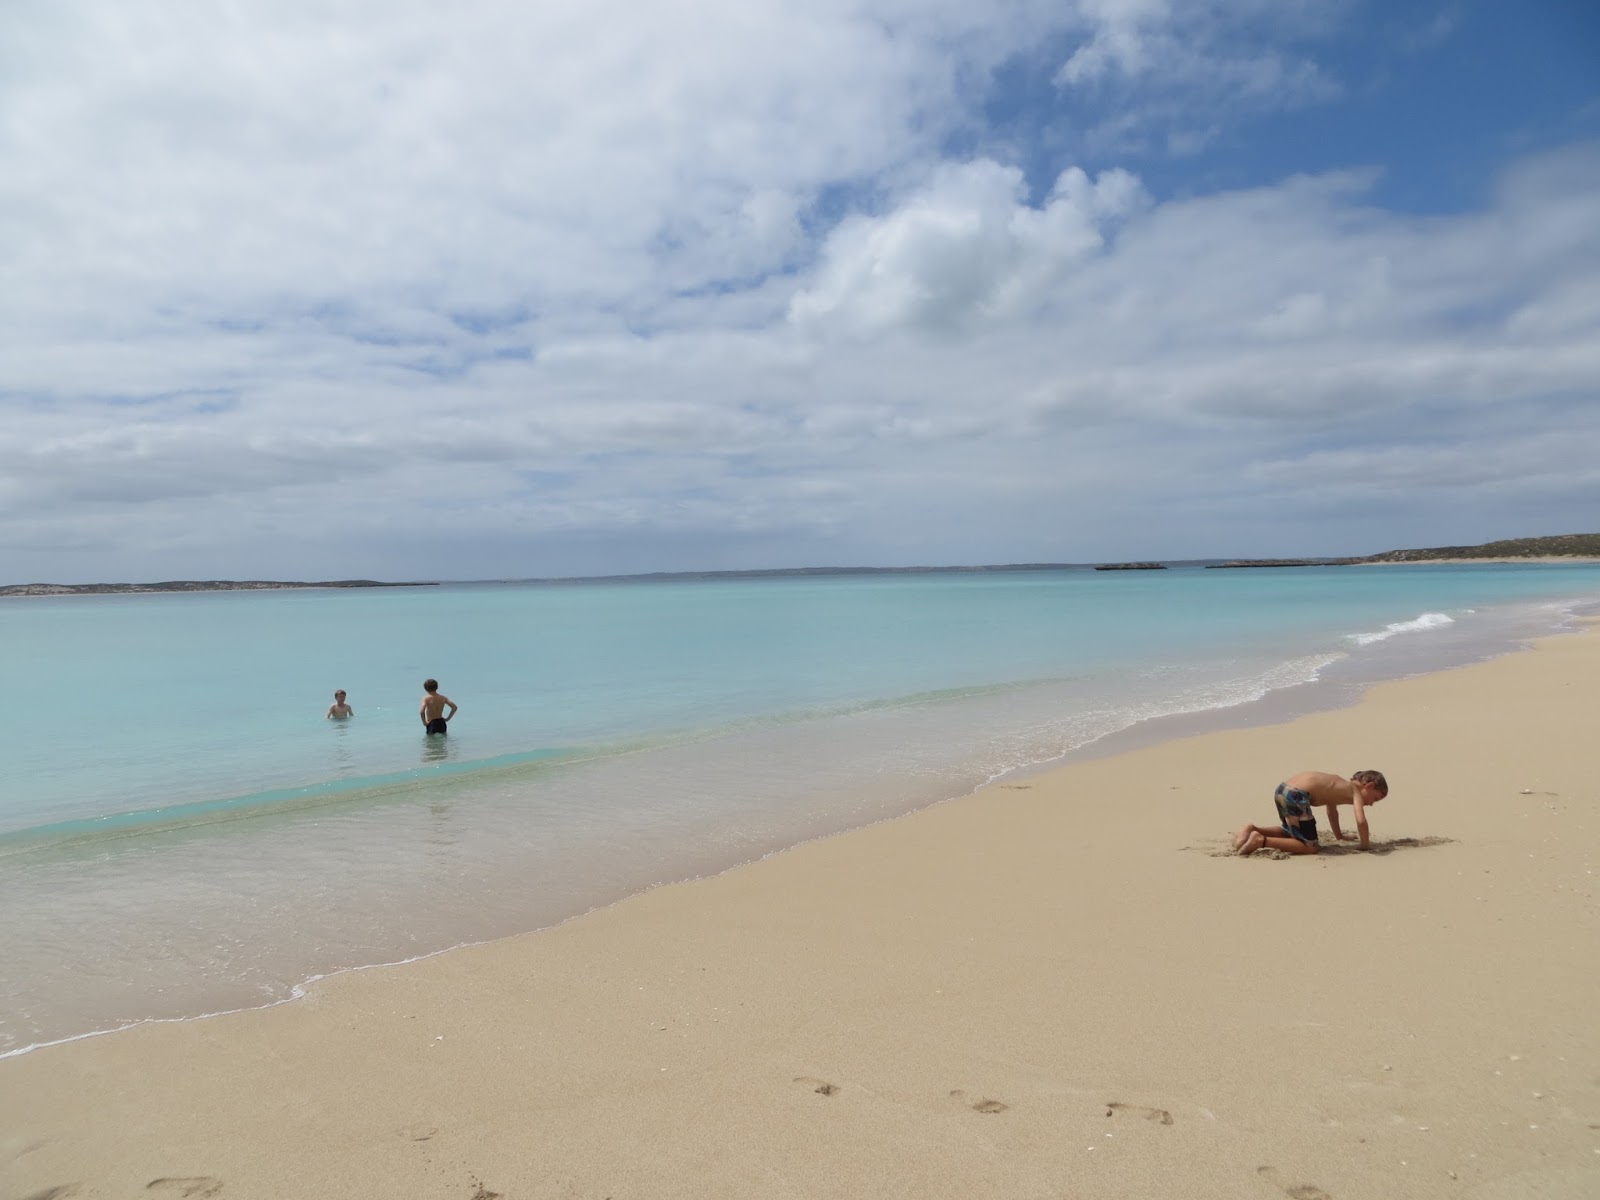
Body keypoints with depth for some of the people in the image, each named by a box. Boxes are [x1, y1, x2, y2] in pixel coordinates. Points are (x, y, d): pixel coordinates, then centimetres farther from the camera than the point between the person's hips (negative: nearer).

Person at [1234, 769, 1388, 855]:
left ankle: (1254, 830, 13)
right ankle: (1261, 840, -11)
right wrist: (1365, 844, 7)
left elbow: (1331, 809, 45)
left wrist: (1339, 835, 53)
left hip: (1282, 789, 9)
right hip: (1297, 796, -9)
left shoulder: (1340, 785, 29)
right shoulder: (1356, 791, 6)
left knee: (1290, 832, 33)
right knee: (1310, 847, 2)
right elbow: (1361, 821, -9)